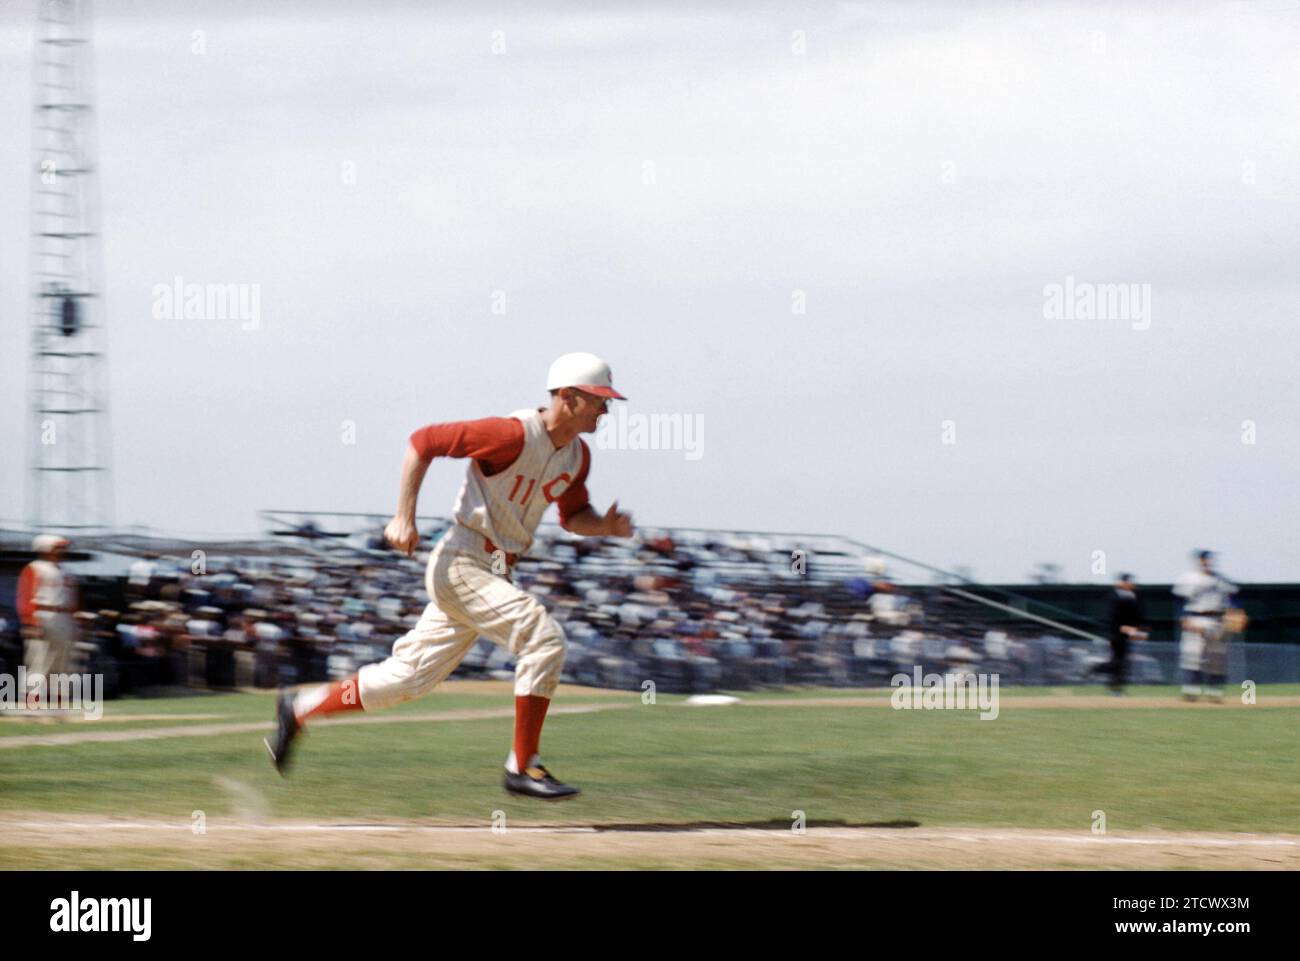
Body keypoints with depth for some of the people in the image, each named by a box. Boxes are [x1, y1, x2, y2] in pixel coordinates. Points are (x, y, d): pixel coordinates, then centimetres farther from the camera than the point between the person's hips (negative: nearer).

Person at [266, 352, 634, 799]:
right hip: (461, 563, -9)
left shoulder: (577, 455, 7)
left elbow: (572, 516, 22)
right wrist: (404, 518, -19)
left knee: (408, 678, 10)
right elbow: (423, 442, -15)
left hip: (494, 574, 9)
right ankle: (523, 767, -15)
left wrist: (605, 526, -1)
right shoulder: (514, 435, -20)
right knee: (543, 636, -21)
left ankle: (300, 708, 24)